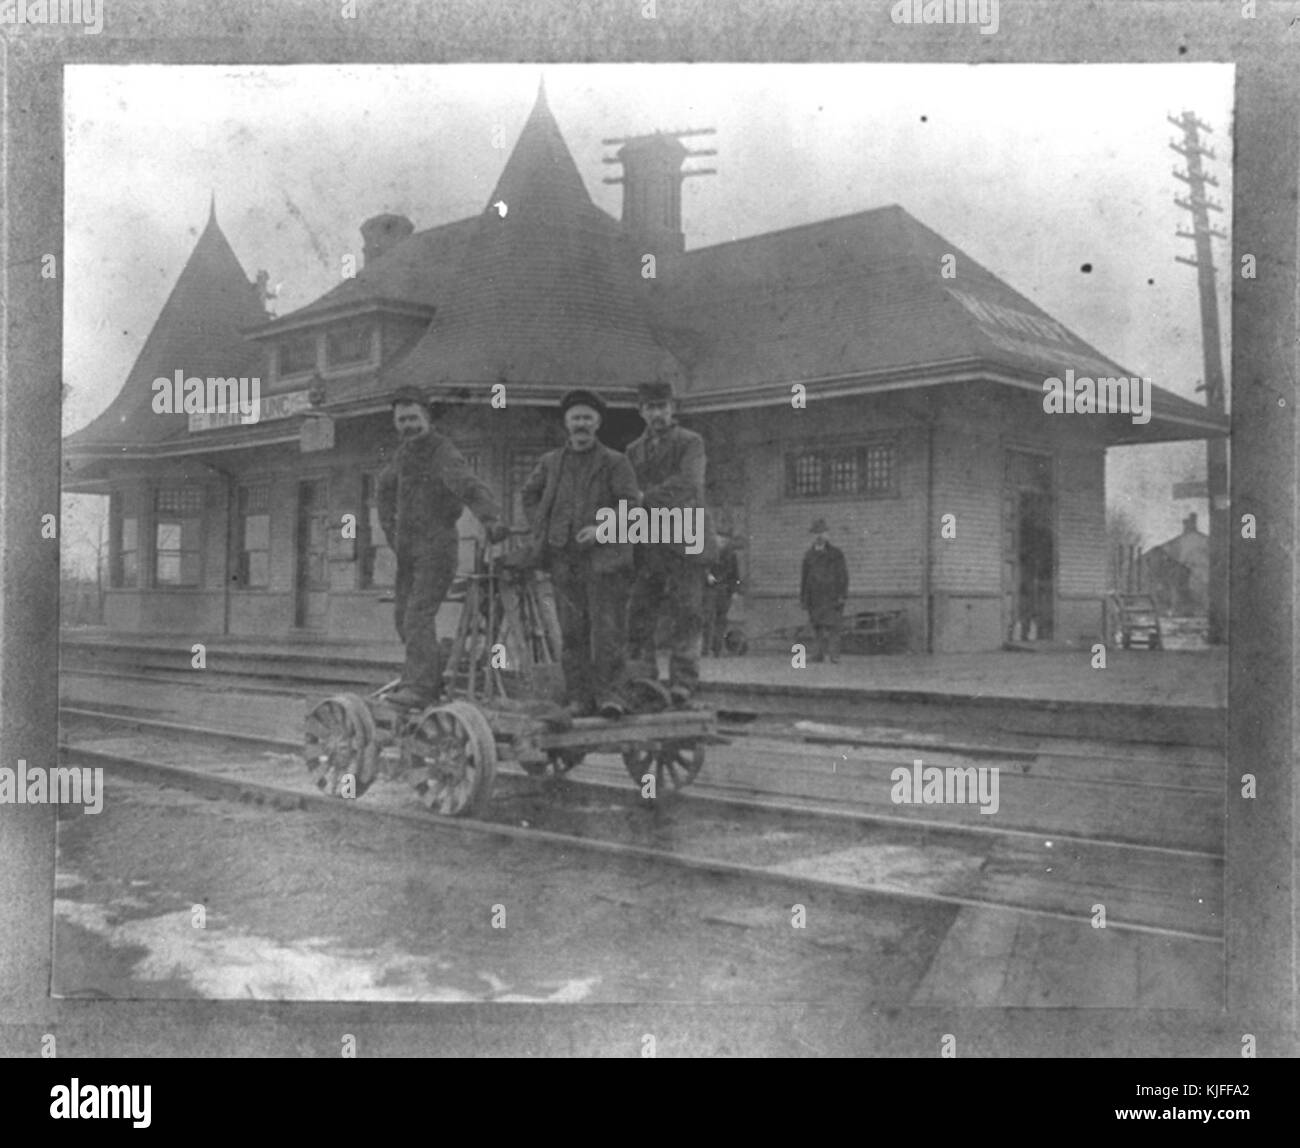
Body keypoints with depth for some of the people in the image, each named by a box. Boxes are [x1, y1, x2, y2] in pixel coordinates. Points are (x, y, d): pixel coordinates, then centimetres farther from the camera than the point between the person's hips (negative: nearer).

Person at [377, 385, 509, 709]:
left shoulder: (445, 455, -16)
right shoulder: (403, 452, 10)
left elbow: (474, 488, -32)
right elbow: (385, 488, 29)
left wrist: (492, 519, -51)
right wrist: (390, 529, 18)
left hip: (438, 546, -8)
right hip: (407, 549, 8)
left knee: (419, 615, -17)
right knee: (403, 617, 11)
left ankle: (420, 688, -17)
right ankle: (433, 678, 23)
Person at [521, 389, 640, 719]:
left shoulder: (615, 462, 4)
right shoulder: (551, 462, 14)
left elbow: (630, 505, -4)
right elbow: (530, 496, 25)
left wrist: (601, 528, -17)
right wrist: (542, 530, 10)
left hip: (604, 557, -3)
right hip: (563, 559, 3)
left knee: (608, 628, -8)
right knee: (572, 630, 4)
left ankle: (609, 694, -5)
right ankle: (579, 698, 8)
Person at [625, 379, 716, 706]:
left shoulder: (690, 443, 2)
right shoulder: (633, 451, 18)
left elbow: (687, 482, -16)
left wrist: (646, 498, -23)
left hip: (684, 543, -4)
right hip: (646, 547, 5)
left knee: (686, 615, -4)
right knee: (638, 616, -1)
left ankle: (682, 683, 1)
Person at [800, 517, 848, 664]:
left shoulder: (836, 555, 4)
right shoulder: (809, 556, 14)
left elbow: (843, 576, 2)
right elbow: (804, 578, 16)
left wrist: (842, 596, -7)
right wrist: (803, 598, 11)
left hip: (832, 597, -3)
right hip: (814, 599, 3)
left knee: (832, 627, -11)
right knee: (817, 627, 2)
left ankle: (834, 656, -12)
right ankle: (818, 656, 4)